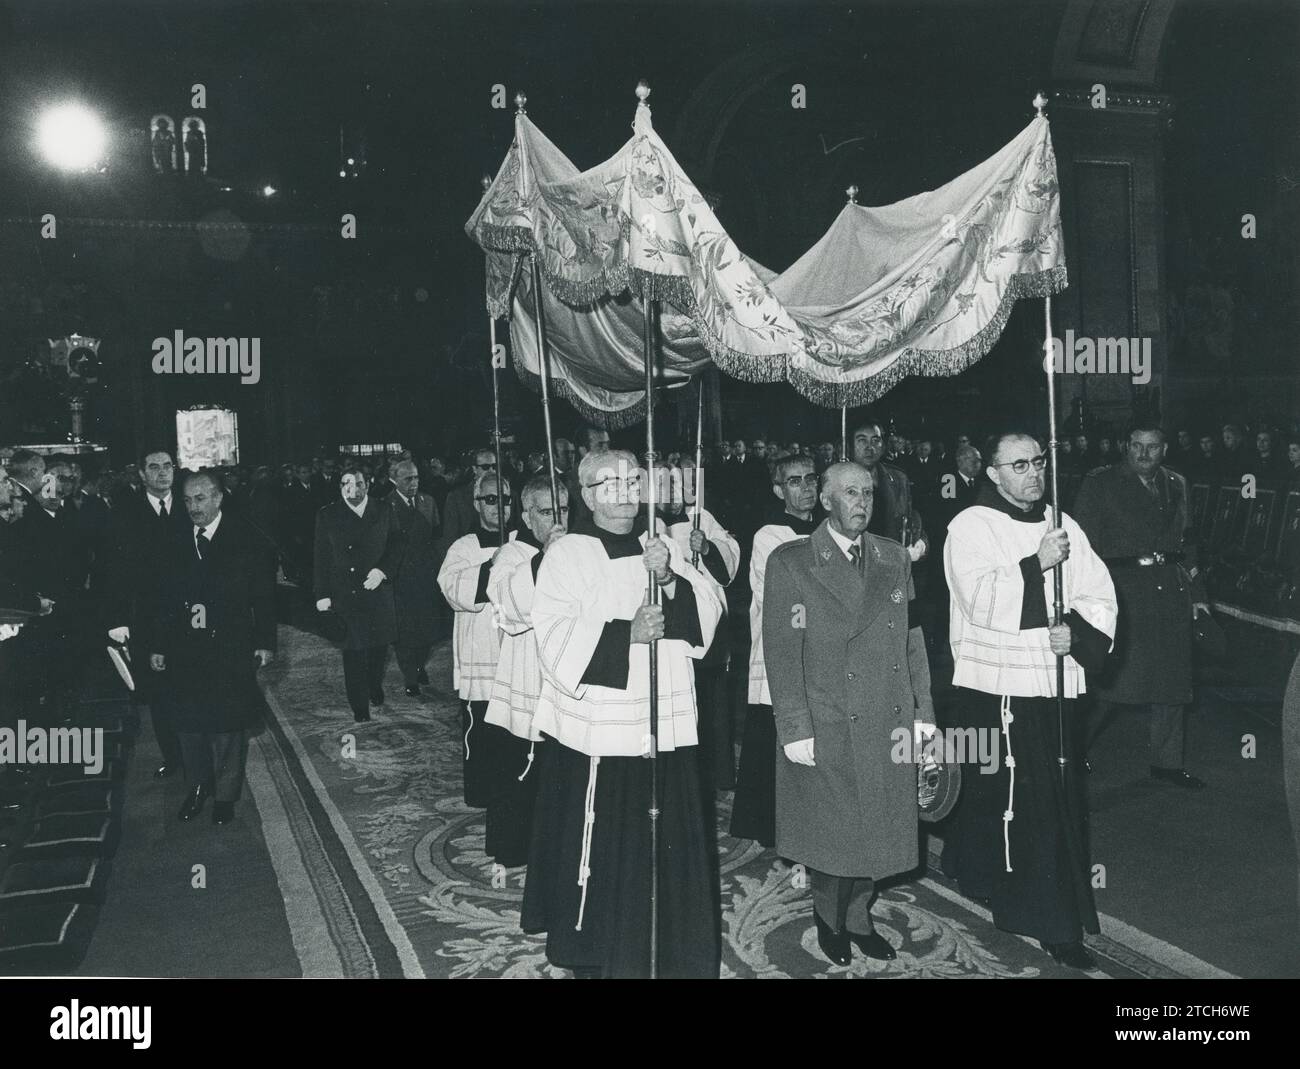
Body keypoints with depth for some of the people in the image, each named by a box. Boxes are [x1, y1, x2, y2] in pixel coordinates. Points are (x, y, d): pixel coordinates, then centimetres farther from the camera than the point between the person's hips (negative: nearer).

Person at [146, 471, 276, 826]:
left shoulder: (246, 539, -3)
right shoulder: (175, 542, 7)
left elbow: (264, 594, -2)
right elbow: (164, 598, 9)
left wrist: (265, 642, -6)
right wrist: (157, 646, 5)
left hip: (231, 651, -3)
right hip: (185, 651, 3)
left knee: (227, 724, 4)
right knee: (189, 722, 9)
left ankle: (225, 793, 19)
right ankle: (197, 787, 26)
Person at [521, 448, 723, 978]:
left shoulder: (663, 548, 10)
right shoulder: (567, 555, -4)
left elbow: (708, 614, 1)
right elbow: (557, 642, -11)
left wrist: (669, 578, -16)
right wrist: (627, 633, -22)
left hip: (666, 730, 4)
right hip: (598, 734, -4)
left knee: (669, 846, 10)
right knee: (604, 852, 3)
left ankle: (675, 951, 29)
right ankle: (594, 954, 24)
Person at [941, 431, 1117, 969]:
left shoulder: (1062, 526, 10)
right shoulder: (970, 527, -6)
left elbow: (1099, 597, 8)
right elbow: (980, 601, -18)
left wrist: (1078, 629, -11)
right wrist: (1036, 564, -22)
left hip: (1056, 686, 5)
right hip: (995, 688, -5)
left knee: (1058, 801, 9)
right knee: (995, 796, 0)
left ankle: (1058, 923, 24)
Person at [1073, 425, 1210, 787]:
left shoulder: (1176, 485, 15)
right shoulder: (1100, 485, 0)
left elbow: (1186, 543, 20)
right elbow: (1084, 544, -3)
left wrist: (1197, 593, 15)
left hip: (1172, 589, 5)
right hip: (1123, 589, -5)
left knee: (1173, 681, 8)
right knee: (1113, 677, -6)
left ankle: (1167, 762, 21)